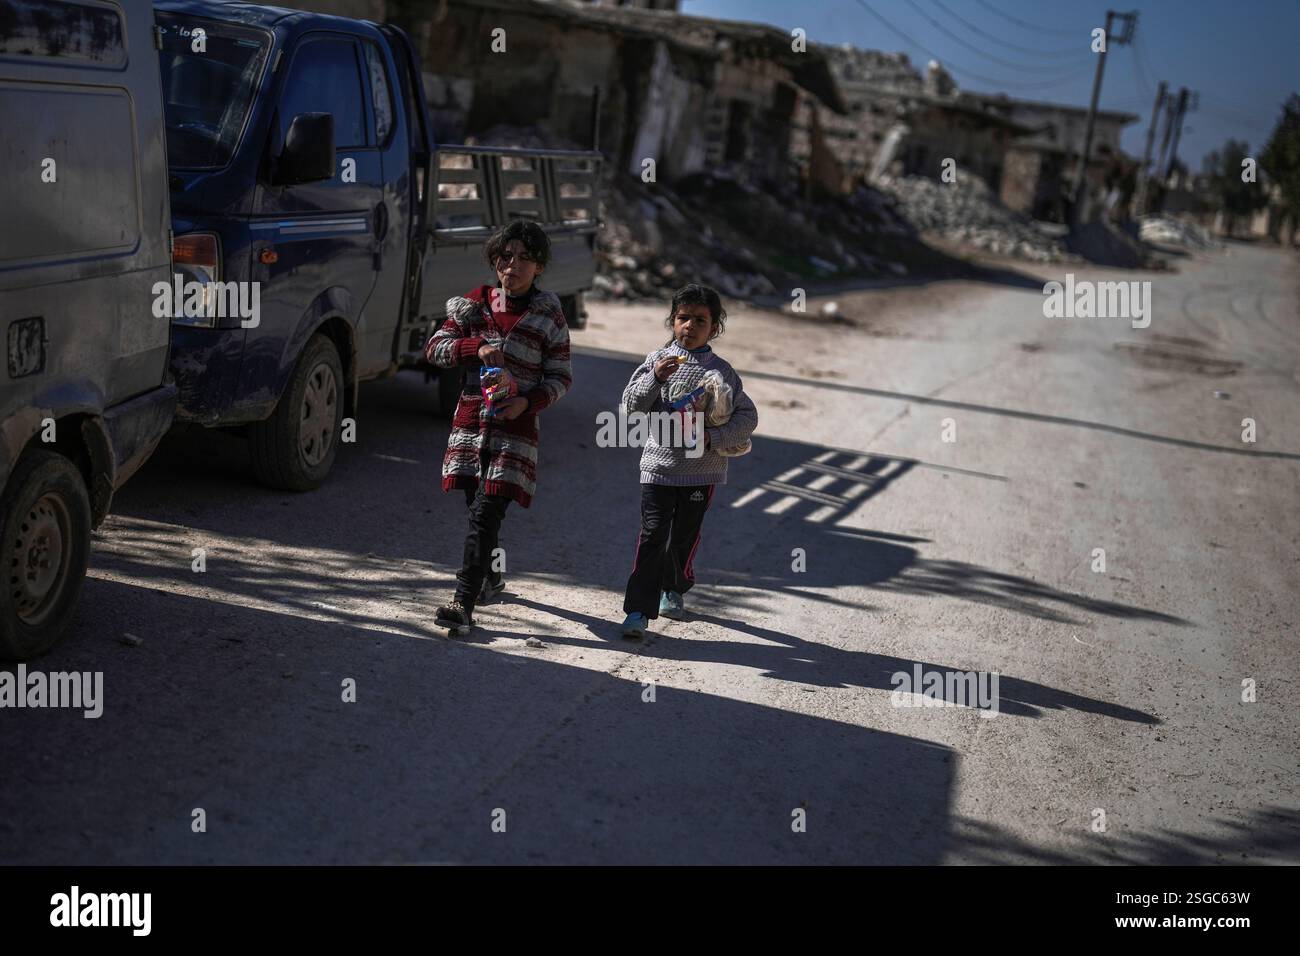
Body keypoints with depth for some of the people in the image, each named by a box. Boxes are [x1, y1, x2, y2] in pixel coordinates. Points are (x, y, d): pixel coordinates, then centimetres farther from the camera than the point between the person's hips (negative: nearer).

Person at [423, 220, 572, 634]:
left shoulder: (548, 315, -1)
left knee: (485, 513, -13)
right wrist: (477, 347, -14)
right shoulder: (475, 304, 5)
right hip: (470, 421, 4)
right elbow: (434, 347, 3)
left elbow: (561, 377, 3)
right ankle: (491, 578, 38)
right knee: (477, 508, 14)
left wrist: (529, 401, -15)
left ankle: (464, 603, -15)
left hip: (515, 427, -4)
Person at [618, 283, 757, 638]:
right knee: (653, 535, -8)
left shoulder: (721, 370, 1)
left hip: (702, 469, 1)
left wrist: (714, 437, -12)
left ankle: (675, 589, 39)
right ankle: (638, 609, -7)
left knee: (684, 536, 12)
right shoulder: (657, 360, 1)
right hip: (659, 465, -1)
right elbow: (631, 406, -4)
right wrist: (655, 378, -20)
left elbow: (747, 416, 2)